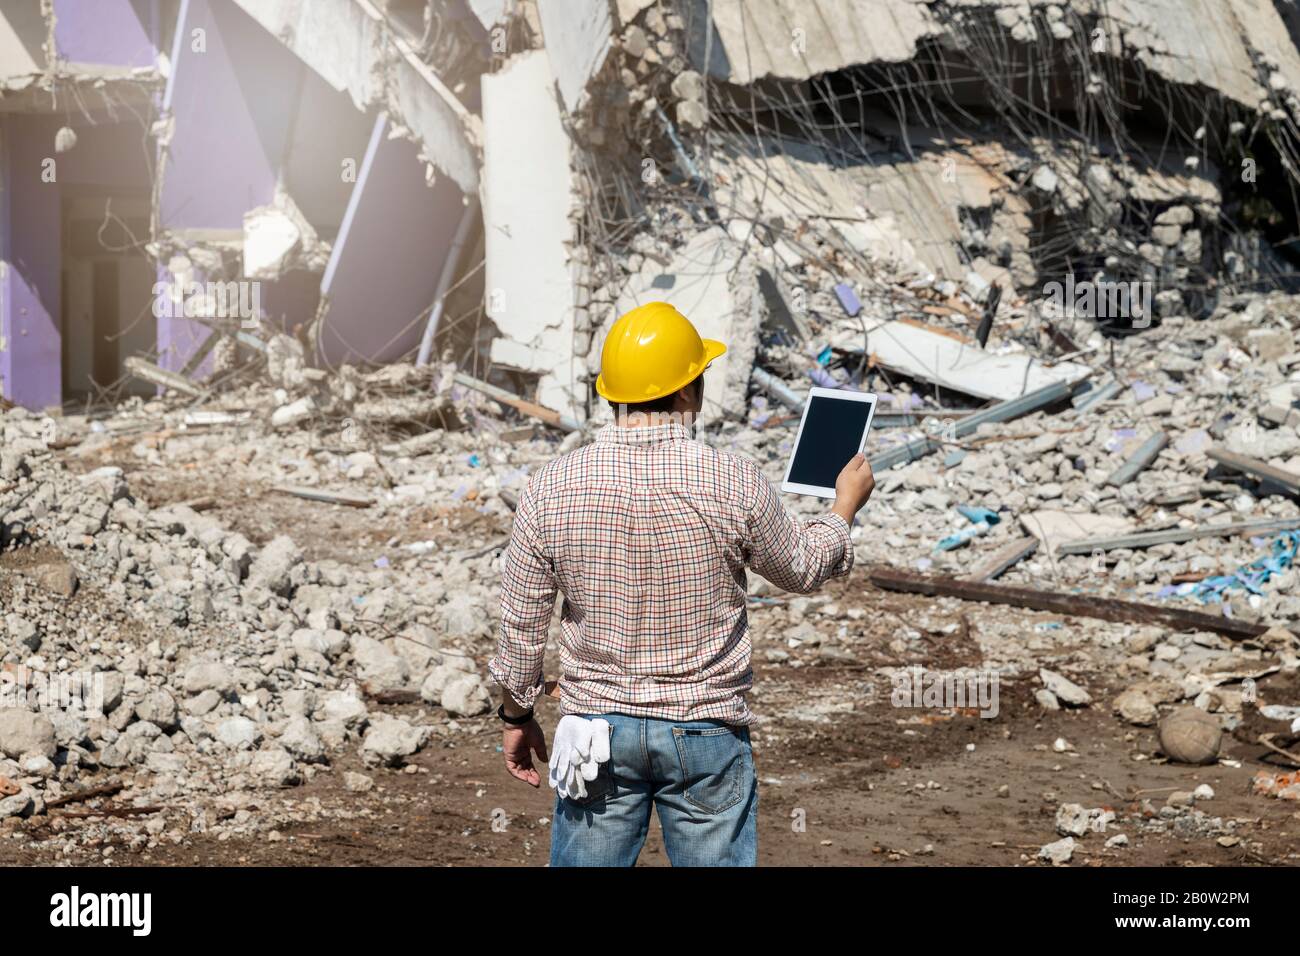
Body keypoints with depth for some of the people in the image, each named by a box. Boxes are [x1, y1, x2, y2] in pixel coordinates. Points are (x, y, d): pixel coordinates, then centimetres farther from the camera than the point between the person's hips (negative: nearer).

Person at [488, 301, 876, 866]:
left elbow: (522, 622, -1)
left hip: (598, 728, 1)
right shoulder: (734, 483, -14)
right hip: (707, 734, -1)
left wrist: (517, 715, 15)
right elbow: (802, 568, 5)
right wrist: (846, 505, 25)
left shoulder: (551, 488, -9)